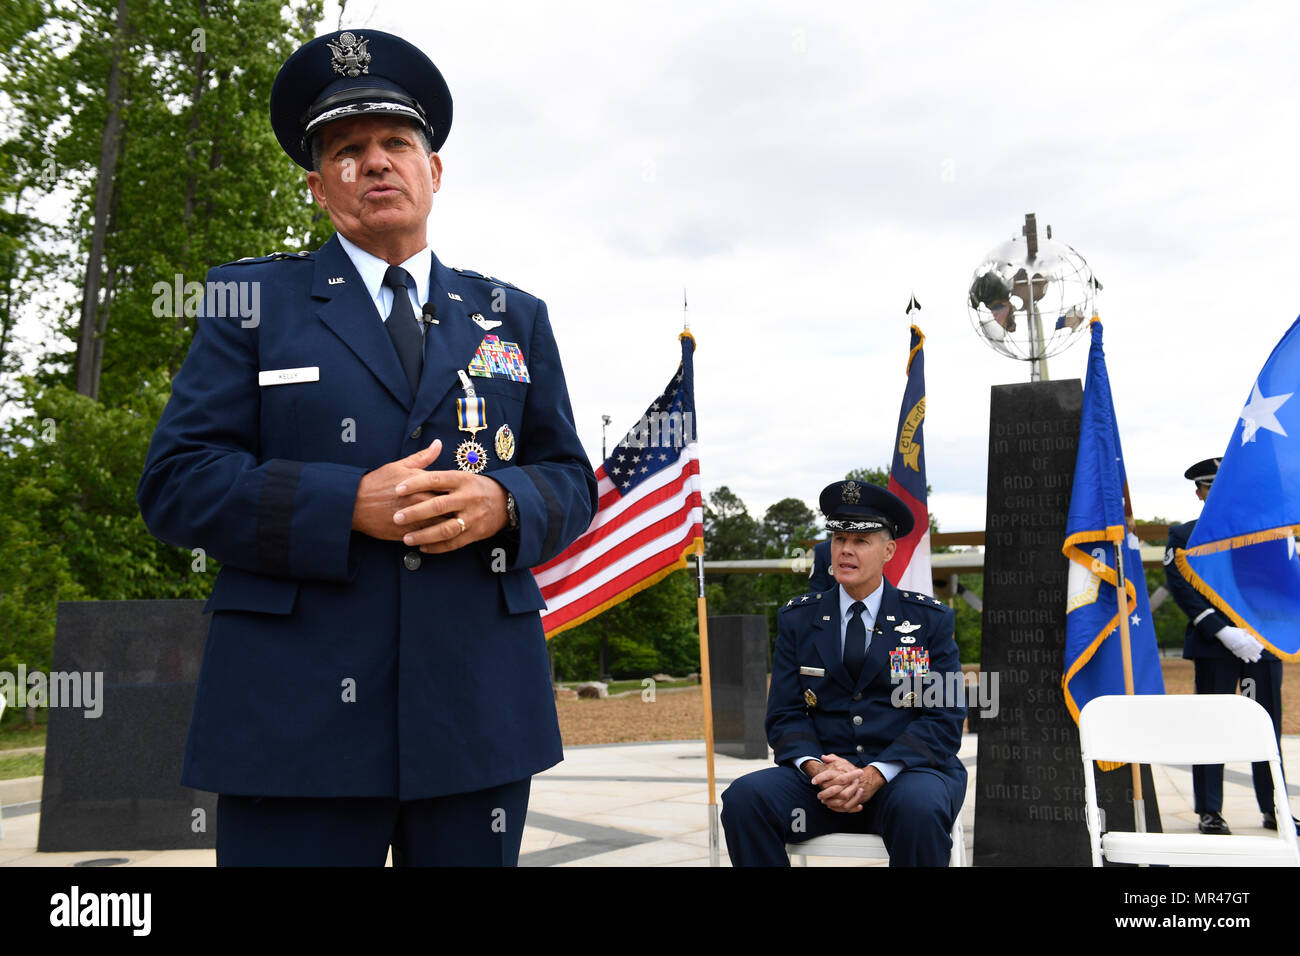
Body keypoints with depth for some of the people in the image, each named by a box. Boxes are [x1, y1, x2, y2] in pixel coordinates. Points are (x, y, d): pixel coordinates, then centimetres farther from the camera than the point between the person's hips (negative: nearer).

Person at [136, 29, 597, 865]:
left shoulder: (514, 318, 14)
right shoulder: (253, 299, 7)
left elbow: (571, 483, 13)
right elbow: (177, 482, 0)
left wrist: (502, 502, -10)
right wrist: (348, 505, -15)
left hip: (481, 713, 3)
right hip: (298, 722, -2)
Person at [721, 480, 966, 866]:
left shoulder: (930, 619, 5)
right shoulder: (797, 618, 10)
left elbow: (944, 718, -2)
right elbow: (785, 714, 5)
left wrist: (874, 775, -17)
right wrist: (817, 769, -17)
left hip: (907, 771, -2)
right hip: (823, 770, 2)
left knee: (919, 807, -38)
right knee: (744, 796, -26)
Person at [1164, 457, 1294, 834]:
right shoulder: (1184, 535, 7)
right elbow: (1182, 590, -3)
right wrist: (1224, 632, -13)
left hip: (1263, 643, 3)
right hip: (1213, 646, -2)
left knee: (1268, 725, 5)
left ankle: (1273, 809, 17)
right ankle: (1209, 811, 7)